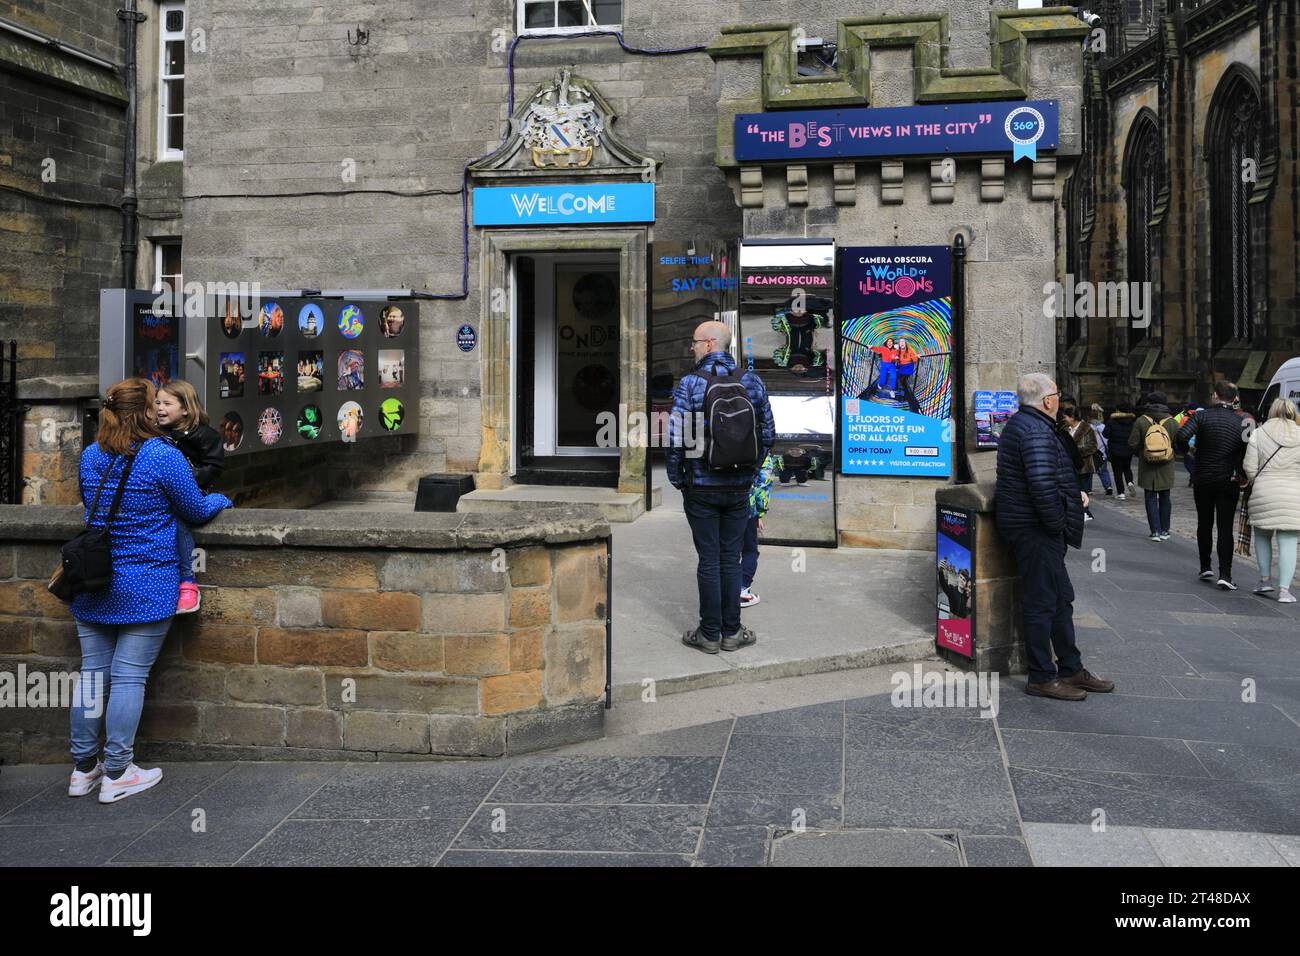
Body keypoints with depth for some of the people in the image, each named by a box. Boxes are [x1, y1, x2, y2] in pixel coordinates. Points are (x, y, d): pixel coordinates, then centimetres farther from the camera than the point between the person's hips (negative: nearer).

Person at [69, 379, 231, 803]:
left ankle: (83, 768, 20)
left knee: (93, 671, 12)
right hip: (144, 587, -6)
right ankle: (116, 773, 5)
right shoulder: (164, 457, -14)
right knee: (129, 676, 0)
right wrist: (221, 500, 17)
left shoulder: (90, 456, 6)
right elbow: (196, 509, -3)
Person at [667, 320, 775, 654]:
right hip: (739, 488, 3)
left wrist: (677, 478, 0)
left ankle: (710, 635, 10)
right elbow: (768, 434, 6)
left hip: (701, 487, -3)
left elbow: (676, 436, -12)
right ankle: (731, 632, 16)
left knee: (709, 560, 3)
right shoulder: (753, 382, 3)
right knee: (731, 559, 10)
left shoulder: (690, 383, -9)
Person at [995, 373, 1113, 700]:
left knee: (1062, 599, 18)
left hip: (1031, 525, 11)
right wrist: (1058, 522, -17)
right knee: (1042, 602, -2)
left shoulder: (1022, 424, 15)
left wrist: (1074, 495, 11)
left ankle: (1071, 669, 28)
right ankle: (1042, 678, 7)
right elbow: (1043, 486, -30)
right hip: (1035, 528, -11)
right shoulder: (1037, 432, -20)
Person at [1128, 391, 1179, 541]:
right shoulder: (1171, 422, -5)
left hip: (1147, 468, -2)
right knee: (1165, 498, 13)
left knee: (1151, 499, 4)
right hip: (1166, 468, 2)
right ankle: (1164, 530, 17)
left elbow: (1132, 444, -7)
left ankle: (1155, 530, 1)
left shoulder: (1141, 421, -9)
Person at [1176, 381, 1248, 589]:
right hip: (1229, 482, 0)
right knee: (1225, 527, 1)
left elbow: (1182, 436, -23)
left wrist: (1187, 448, -3)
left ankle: (1205, 568, 22)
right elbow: (1246, 455, -7)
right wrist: (1238, 473, 6)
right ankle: (1224, 574, -7)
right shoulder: (1241, 423, -2)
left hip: (1203, 479, 0)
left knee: (1204, 524, 14)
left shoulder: (1201, 416, -7)